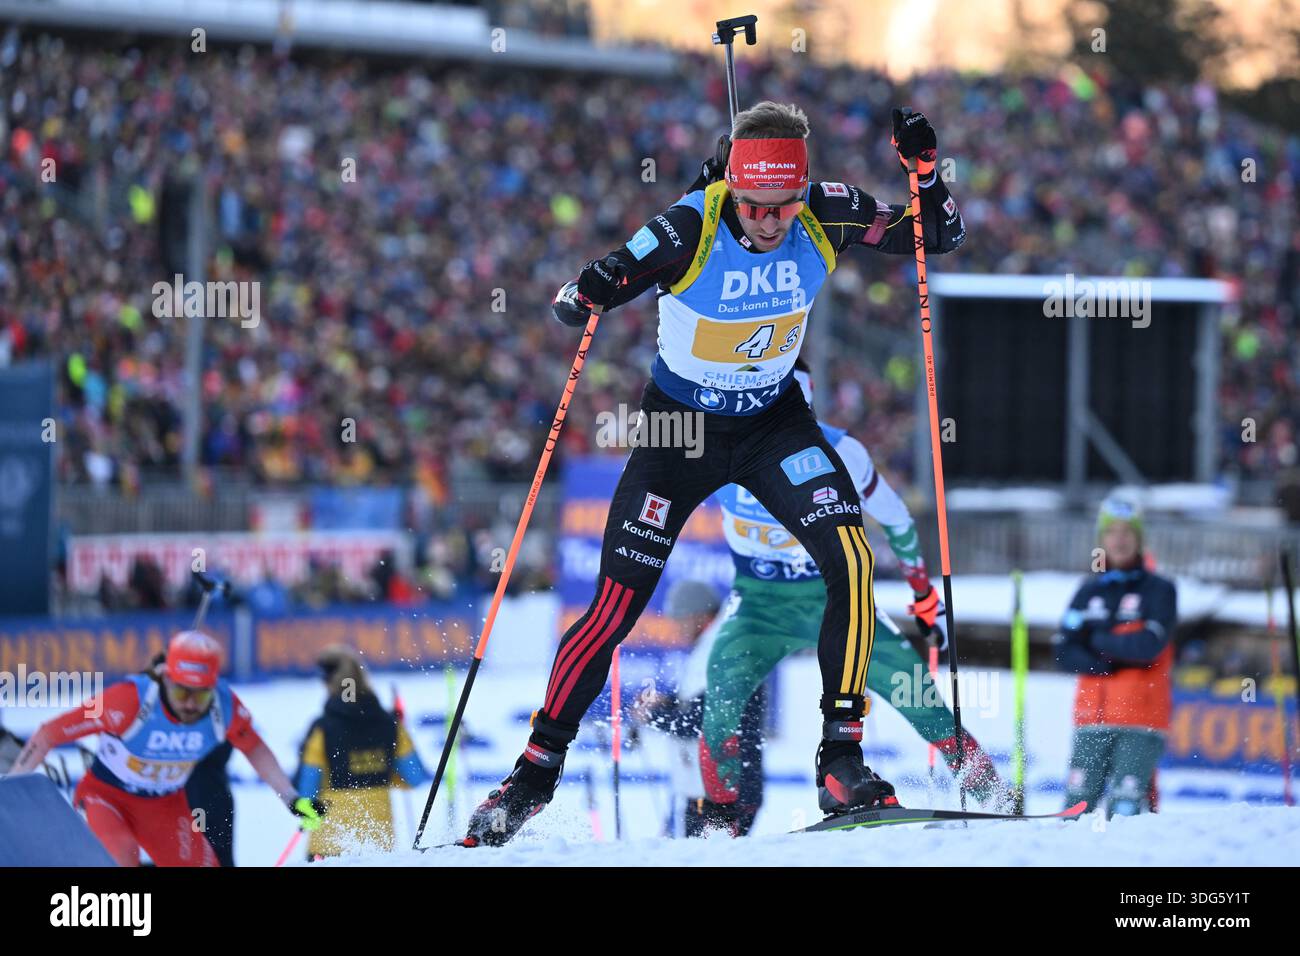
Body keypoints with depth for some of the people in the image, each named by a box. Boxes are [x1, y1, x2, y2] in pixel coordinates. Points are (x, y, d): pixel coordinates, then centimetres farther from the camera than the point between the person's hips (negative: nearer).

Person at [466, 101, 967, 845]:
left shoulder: (828, 217, -17)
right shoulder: (689, 230, -27)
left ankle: (842, 756, -14)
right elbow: (578, 303, -25)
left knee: (851, 559, -22)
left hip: (775, 420, 2)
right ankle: (537, 769, 12)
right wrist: (585, 293, -49)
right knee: (616, 607, -5)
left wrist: (927, 173, -27)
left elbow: (939, 238, -7)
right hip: (681, 423, -2)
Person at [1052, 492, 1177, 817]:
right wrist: (1109, 664, -9)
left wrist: (1100, 640, 1)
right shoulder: (1089, 592, 15)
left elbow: (1148, 646, -10)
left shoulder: (1159, 591, 4)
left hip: (1141, 721, -3)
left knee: (1124, 811, -16)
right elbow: (1065, 651, 6)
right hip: (1092, 720, 3)